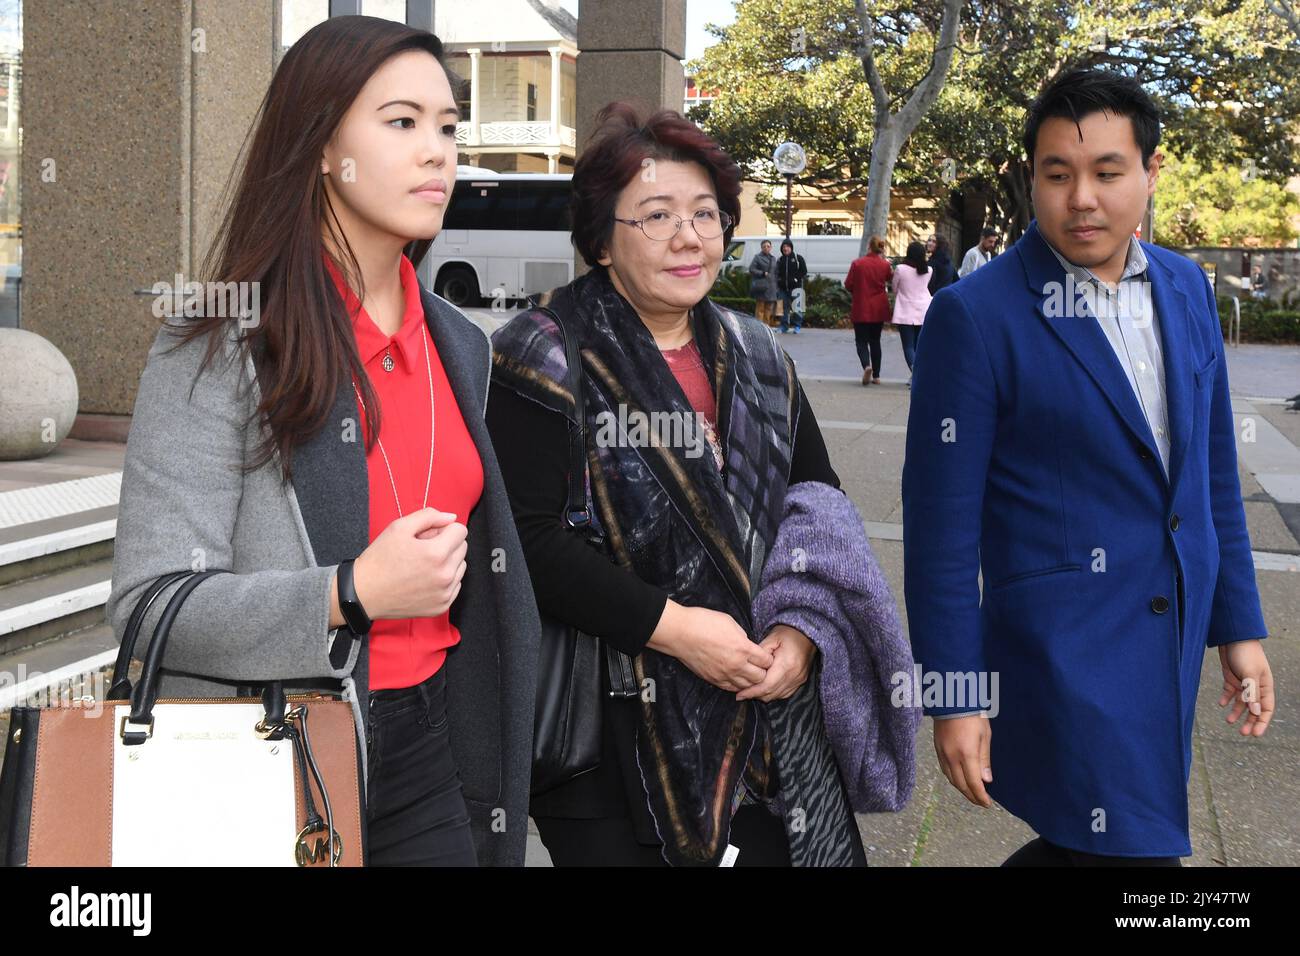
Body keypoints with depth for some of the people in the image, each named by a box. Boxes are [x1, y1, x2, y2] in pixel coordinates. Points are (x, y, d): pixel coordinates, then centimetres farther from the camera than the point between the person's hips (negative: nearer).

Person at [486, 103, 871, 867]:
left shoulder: (758, 359, 11)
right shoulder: (548, 360, -8)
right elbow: (528, 537, -16)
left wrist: (805, 630, -4)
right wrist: (670, 627, -19)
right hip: (613, 731, -5)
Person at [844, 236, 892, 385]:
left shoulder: (857, 264, -12)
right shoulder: (885, 265, -5)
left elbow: (848, 285, -5)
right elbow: (891, 278, 14)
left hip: (861, 309, -3)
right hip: (879, 309, 3)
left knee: (861, 341, 3)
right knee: (875, 341, 15)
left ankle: (866, 366, -24)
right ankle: (876, 375, 16)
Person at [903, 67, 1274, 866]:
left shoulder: (1186, 288, 6)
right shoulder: (977, 315, -14)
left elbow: (1214, 471, 13)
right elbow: (941, 519, -12)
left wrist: (1239, 623, 13)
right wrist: (954, 697, -11)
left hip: (1175, 641, 6)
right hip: (1064, 646, -6)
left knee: (1080, 844, 17)